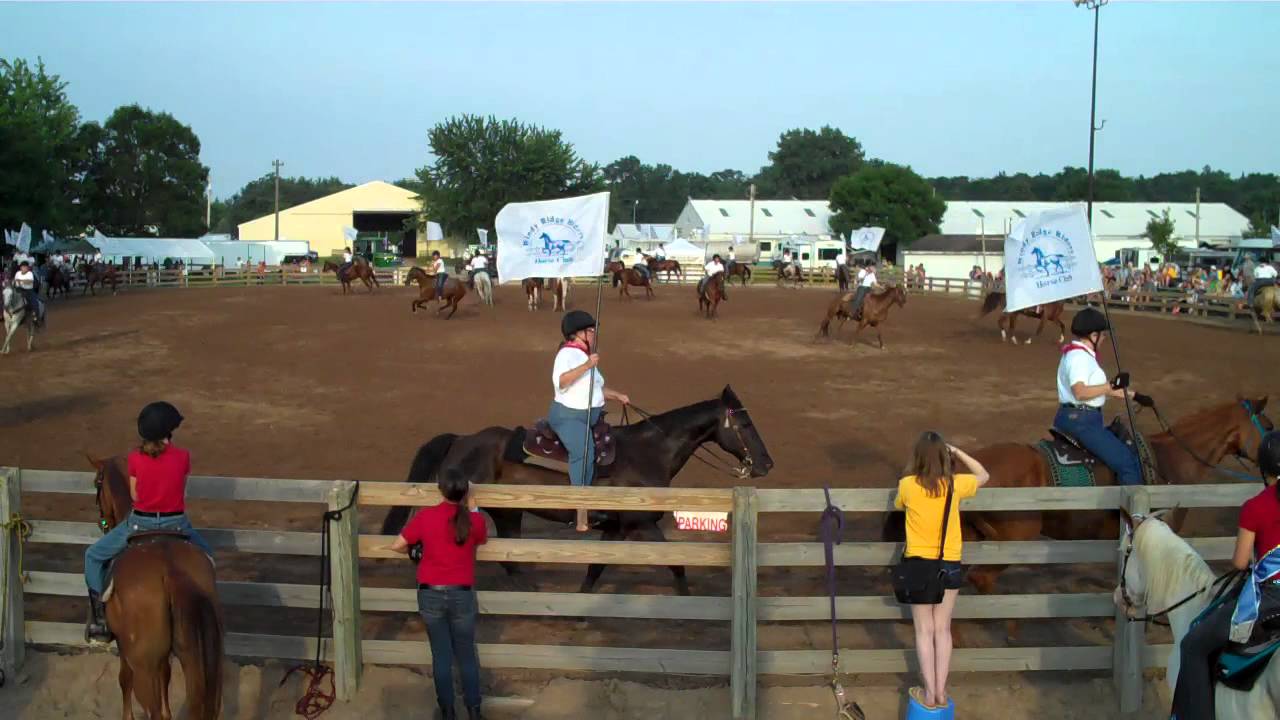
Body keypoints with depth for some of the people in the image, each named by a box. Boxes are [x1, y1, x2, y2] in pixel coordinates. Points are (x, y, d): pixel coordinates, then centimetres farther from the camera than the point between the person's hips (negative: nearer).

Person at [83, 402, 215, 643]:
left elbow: (135, 495, 0)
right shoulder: (183, 456, -9)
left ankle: (98, 618, 18)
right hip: (176, 524, 1)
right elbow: (182, 491, 3)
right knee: (205, 554, 32)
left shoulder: (136, 458, -10)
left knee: (94, 556, 22)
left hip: (140, 524, -1)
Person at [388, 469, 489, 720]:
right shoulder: (474, 520, -11)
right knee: (467, 655, 17)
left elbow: (397, 546, -2)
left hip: (431, 595, 0)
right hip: (462, 596, 0)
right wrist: (473, 507, 13)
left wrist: (416, 551, 18)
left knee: (441, 655, 13)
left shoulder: (425, 516, -11)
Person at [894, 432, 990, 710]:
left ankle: (929, 693, 9)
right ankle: (941, 692, 16)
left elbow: (898, 505, 11)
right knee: (943, 629, 13)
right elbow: (983, 475, 12)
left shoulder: (907, 485, -13)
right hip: (950, 565, 2)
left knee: (924, 630, 8)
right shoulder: (955, 484, -9)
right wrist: (957, 451, 11)